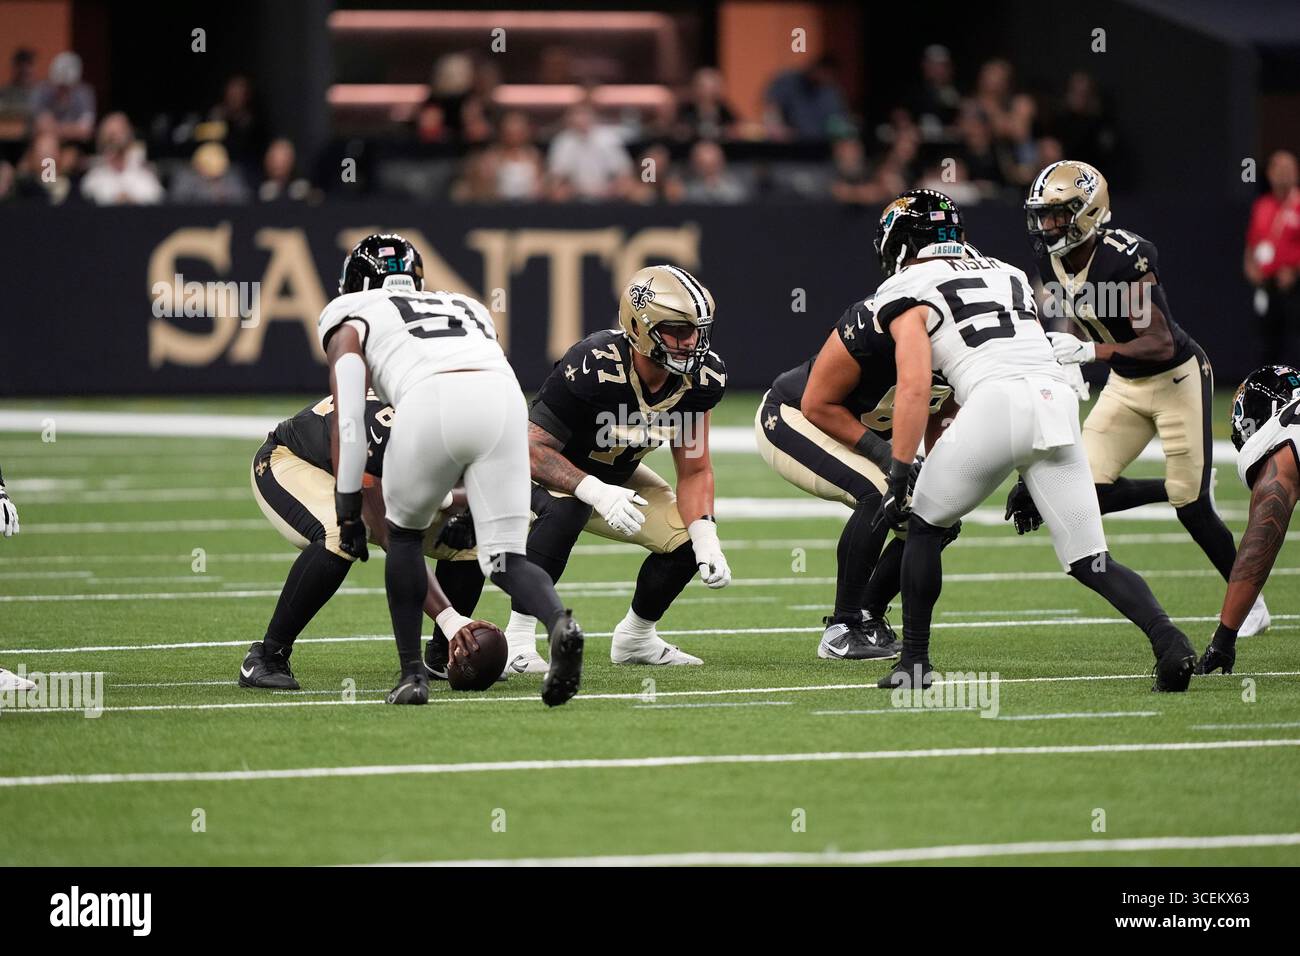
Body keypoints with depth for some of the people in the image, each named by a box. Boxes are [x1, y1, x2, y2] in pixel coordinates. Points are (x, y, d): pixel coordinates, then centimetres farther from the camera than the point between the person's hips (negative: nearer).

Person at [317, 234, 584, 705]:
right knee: (504, 558, 8)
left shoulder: (351, 321, 28)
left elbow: (347, 419, 15)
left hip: (430, 403, -3)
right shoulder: (466, 307, 41)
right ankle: (559, 623, -23)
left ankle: (412, 673, 21)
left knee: (405, 533, 24)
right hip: (503, 398, 3)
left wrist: (348, 507, 16)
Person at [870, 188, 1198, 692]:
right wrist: (1031, 479, 34)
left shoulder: (908, 293, 11)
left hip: (995, 403, -5)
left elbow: (915, 386, -2)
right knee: (1090, 561, 7)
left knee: (924, 525, 18)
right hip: (1058, 400, 5)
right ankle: (1168, 639, -16)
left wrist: (899, 476, -3)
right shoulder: (1007, 275, 31)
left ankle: (914, 663, 18)